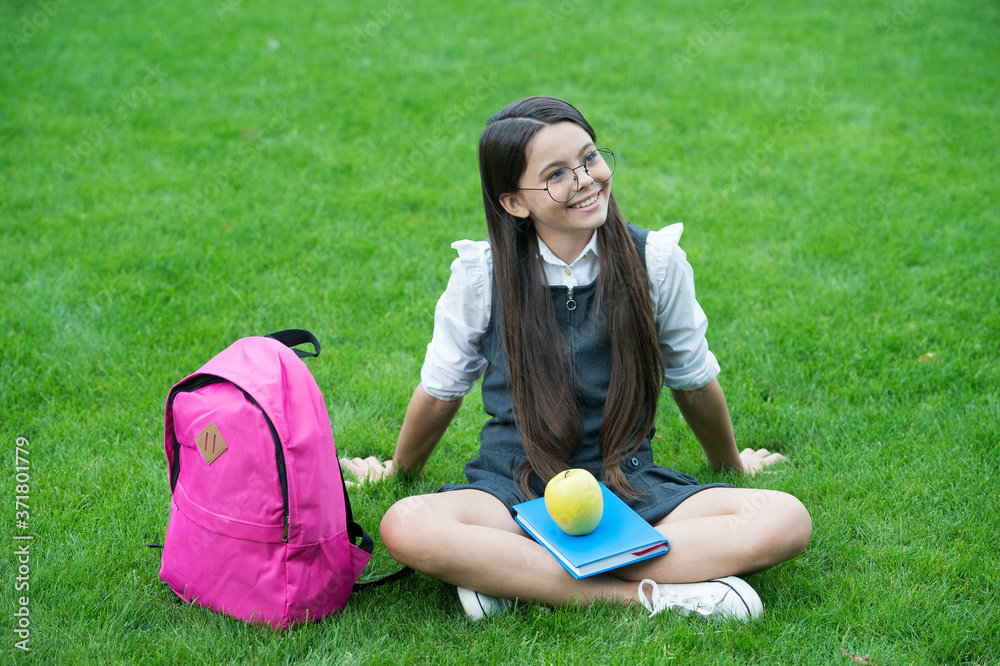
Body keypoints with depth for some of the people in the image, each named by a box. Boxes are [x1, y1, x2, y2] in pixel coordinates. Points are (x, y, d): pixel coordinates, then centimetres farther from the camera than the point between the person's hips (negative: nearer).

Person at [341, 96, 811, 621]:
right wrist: (397, 471, 23)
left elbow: (694, 382, 12)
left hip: (630, 489, 2)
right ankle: (644, 592, -27)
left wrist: (731, 464, 26)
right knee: (406, 528, -34)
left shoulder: (655, 261, -3)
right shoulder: (482, 273, -6)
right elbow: (441, 390, 10)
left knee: (786, 521, -24)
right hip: (515, 492, -1)